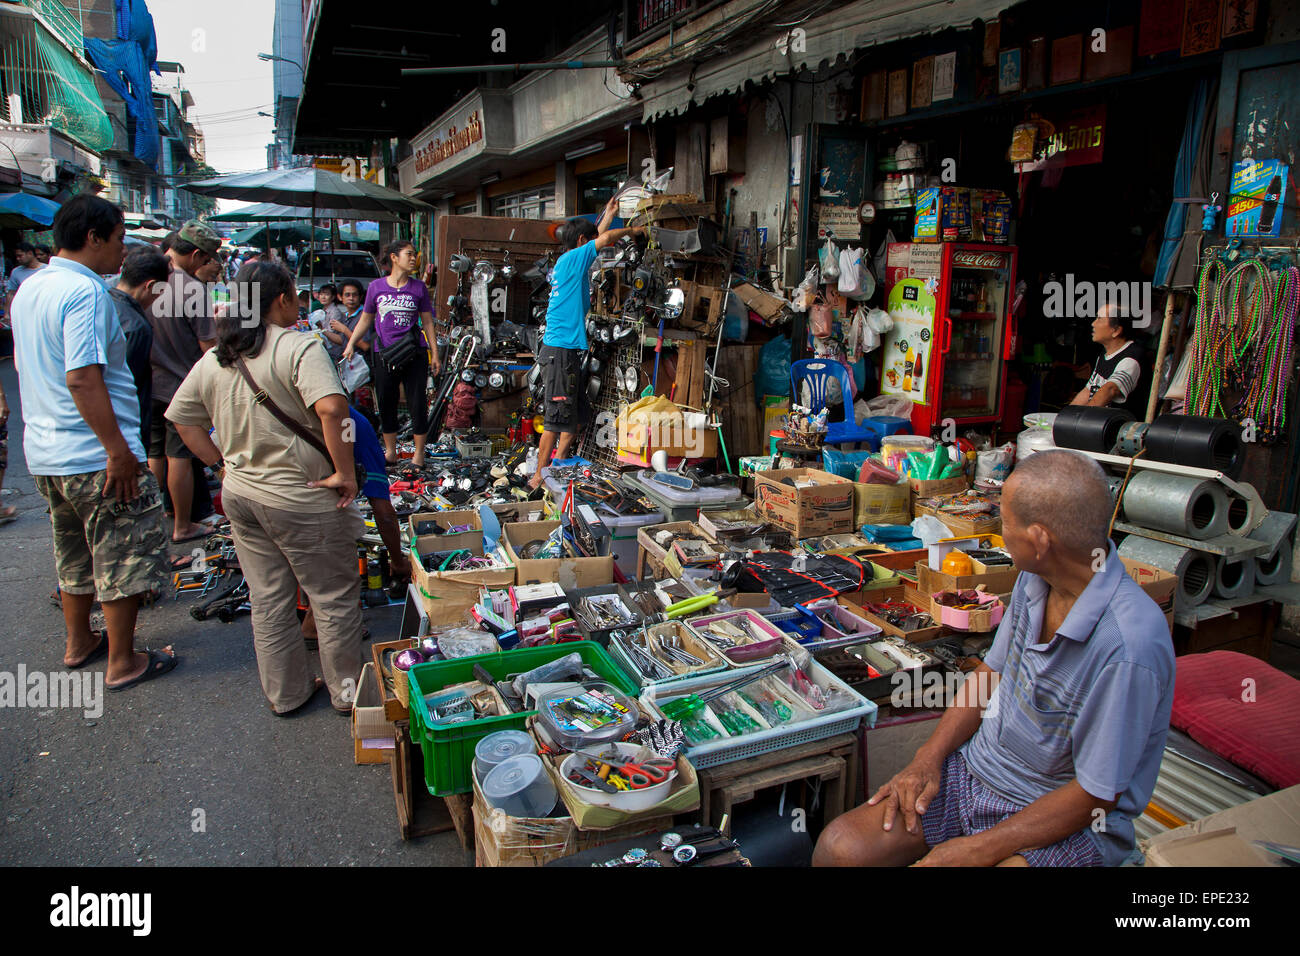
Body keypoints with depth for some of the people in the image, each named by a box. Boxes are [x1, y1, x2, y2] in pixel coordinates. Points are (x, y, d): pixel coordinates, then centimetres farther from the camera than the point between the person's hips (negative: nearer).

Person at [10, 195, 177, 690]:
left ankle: (78, 643, 37)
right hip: (94, 453, -10)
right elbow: (82, 377, -26)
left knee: (76, 553, 23)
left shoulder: (28, 290, 12)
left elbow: (27, 368, 20)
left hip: (45, 454, 10)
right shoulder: (86, 291, -18)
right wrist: (117, 448, -24)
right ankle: (123, 662, 13)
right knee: (125, 559, 3)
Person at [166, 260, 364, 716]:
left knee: (268, 599, 17)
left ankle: (285, 694, 31)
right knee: (334, 596, 9)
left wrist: (224, 463, 14)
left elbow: (182, 418, 14)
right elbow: (331, 408, -32)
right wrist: (344, 473, -23)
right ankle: (346, 690, 22)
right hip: (300, 499, -7)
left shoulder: (212, 360, 6)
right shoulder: (299, 347, -17)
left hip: (240, 493, 7)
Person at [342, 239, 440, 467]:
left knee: (418, 405, -2)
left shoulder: (418, 288, 3)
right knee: (386, 405, 9)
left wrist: (435, 354, 3)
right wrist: (351, 344, 1)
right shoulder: (376, 286, 3)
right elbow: (365, 320, 12)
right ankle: (390, 452, 22)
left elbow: (427, 322, 7)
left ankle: (419, 453, 9)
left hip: (414, 354, -1)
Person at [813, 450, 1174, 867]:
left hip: (1070, 825, -6)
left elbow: (1096, 795, -21)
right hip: (974, 770, 6)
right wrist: (929, 756, -2)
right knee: (840, 848, -10)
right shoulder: (1036, 579, -4)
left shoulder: (1126, 647, -28)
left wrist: (979, 850, -19)